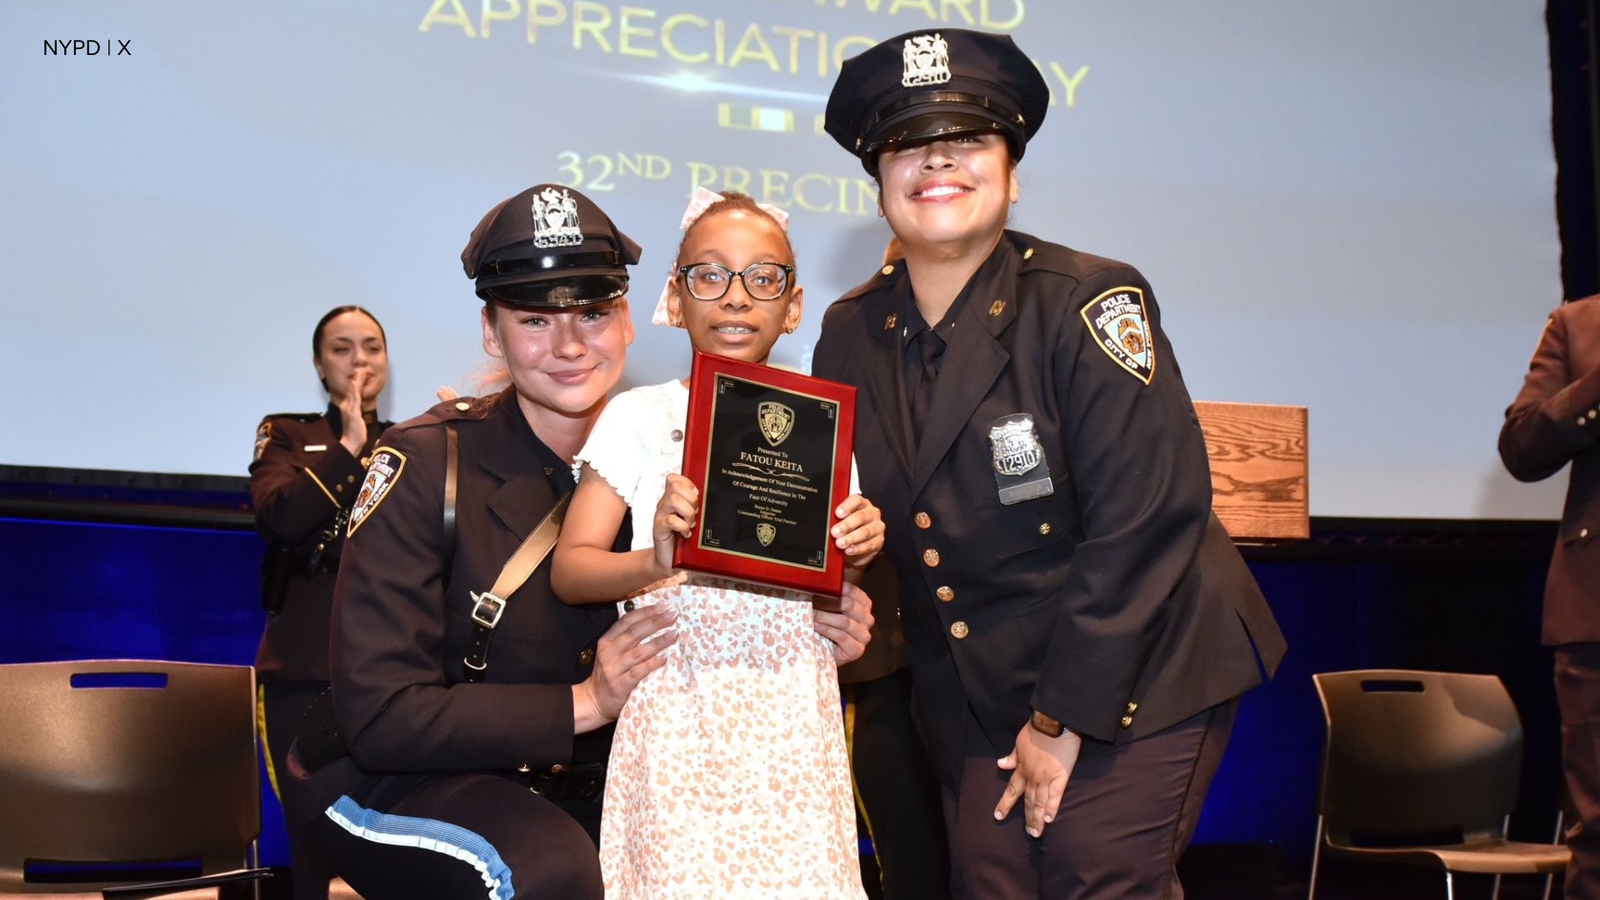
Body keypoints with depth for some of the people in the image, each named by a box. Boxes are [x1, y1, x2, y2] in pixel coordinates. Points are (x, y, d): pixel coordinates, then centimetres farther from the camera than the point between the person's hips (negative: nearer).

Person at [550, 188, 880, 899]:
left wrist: (858, 555, -5)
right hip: (682, 712, -2)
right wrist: (658, 561, -22)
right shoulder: (642, 416, -1)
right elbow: (569, 571, -4)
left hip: (795, 723, 3)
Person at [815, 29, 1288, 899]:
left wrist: (1063, 715, -17)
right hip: (974, 695, 5)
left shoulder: (1089, 304, -16)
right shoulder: (849, 335, 1)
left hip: (1132, 677, -5)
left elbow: (1146, 519, -20)